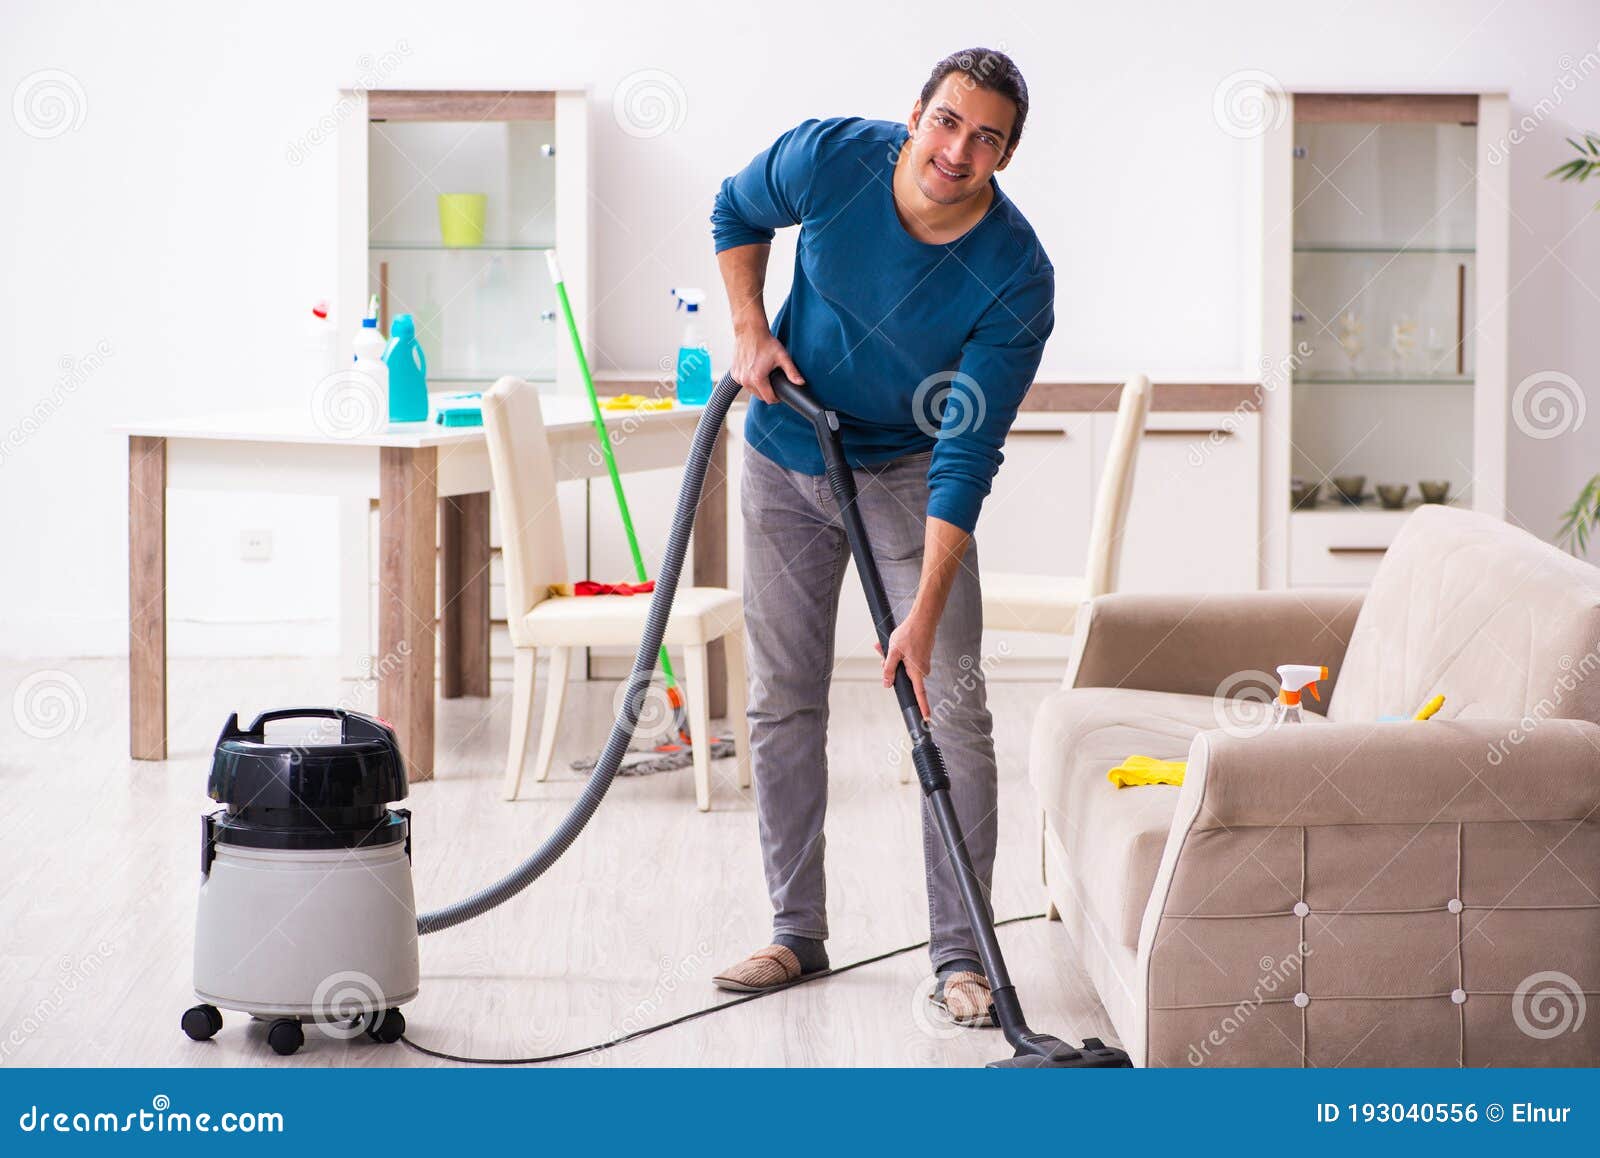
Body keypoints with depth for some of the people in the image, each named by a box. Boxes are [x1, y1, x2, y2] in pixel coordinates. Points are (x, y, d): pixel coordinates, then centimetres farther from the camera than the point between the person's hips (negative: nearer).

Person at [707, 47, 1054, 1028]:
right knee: (784, 705, 6)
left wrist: (924, 618, -31)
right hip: (785, 462, 3)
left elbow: (967, 458, -27)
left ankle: (961, 953, -2)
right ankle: (798, 933, 18)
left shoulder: (1018, 278, -27)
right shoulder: (829, 158, -21)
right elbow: (737, 215, 4)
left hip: (910, 474, -2)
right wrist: (750, 330, -8)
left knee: (953, 706, -9)